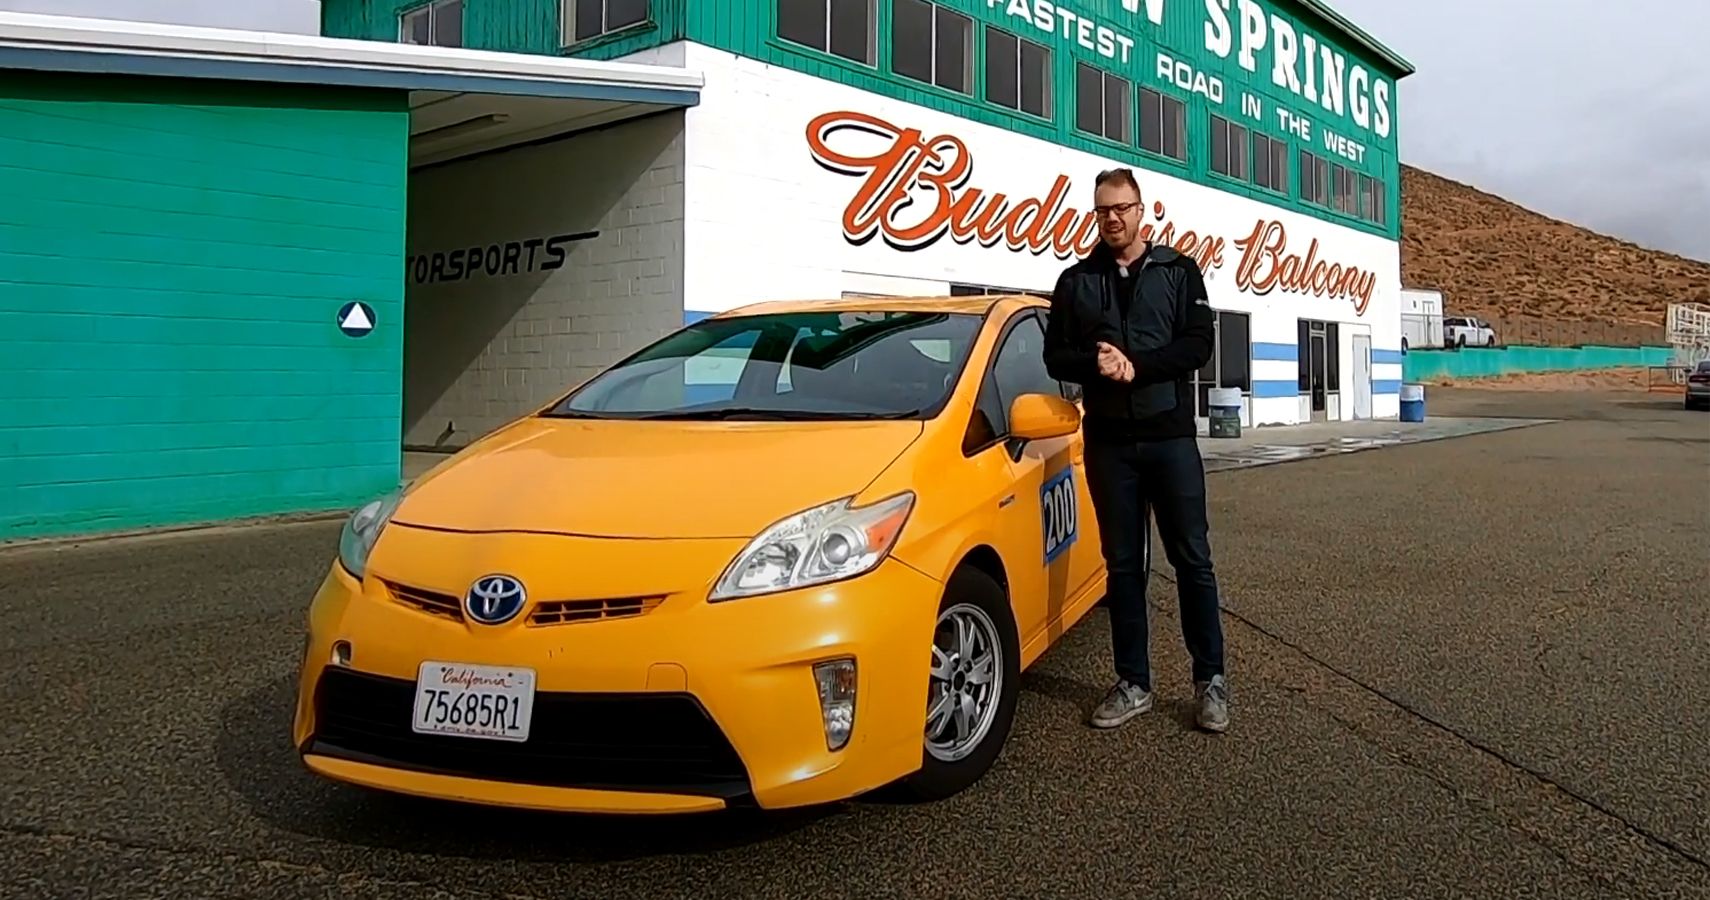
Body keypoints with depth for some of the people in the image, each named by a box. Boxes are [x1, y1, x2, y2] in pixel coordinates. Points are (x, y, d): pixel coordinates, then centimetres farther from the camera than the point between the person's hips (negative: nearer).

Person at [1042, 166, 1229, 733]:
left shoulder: (1179, 272, 6)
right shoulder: (1076, 281, 10)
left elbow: (1198, 344, -5)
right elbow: (1056, 356, 4)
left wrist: (1134, 365, -18)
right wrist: (1096, 364, -16)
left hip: (1171, 435, -1)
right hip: (1108, 441, 2)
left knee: (1192, 559, 1)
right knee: (1123, 563, 6)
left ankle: (1210, 680, 12)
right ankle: (1133, 683, 15)